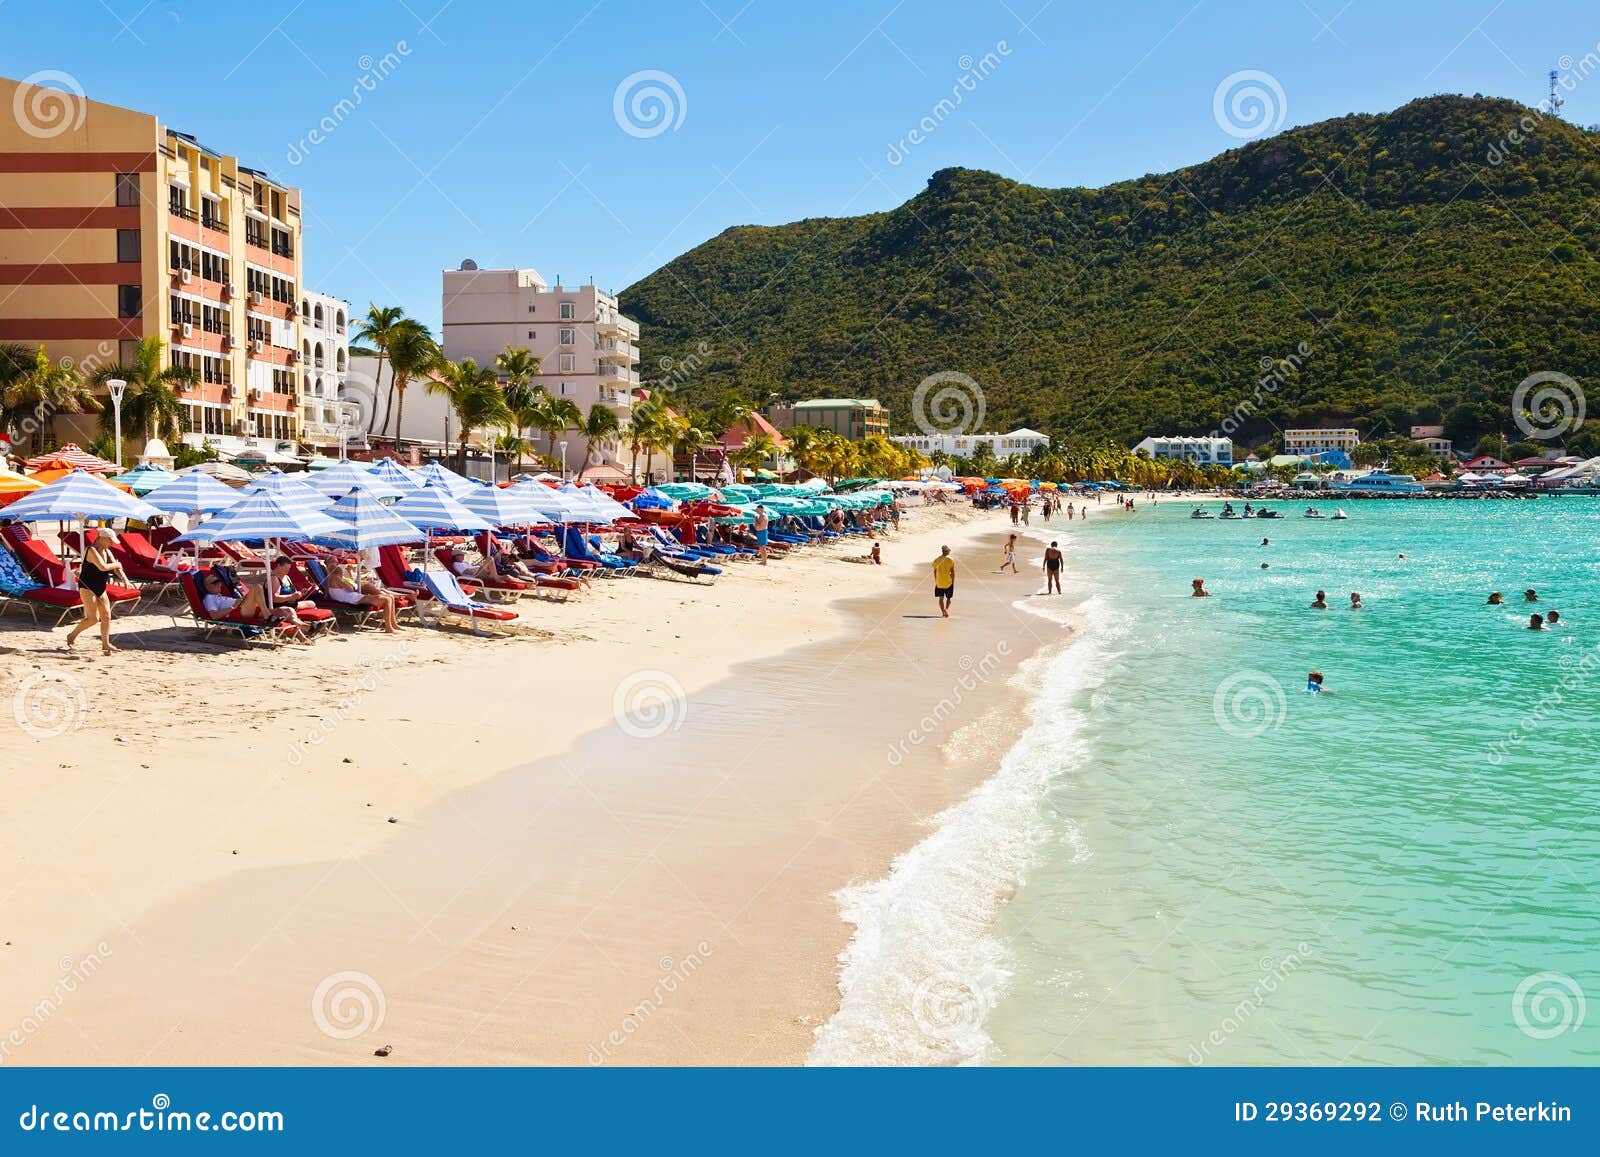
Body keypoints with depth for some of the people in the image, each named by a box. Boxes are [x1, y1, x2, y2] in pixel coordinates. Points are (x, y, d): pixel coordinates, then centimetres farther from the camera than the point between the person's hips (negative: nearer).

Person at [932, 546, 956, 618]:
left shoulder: (936, 560, 1)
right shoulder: (951, 560, -7)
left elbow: (935, 571, 5)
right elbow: (953, 572, -6)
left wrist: (936, 581, 13)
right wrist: (953, 582, 2)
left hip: (939, 583, 2)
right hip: (948, 582, -2)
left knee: (941, 598, 9)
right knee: (948, 598, 11)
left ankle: (943, 612, 3)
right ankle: (946, 609, -9)